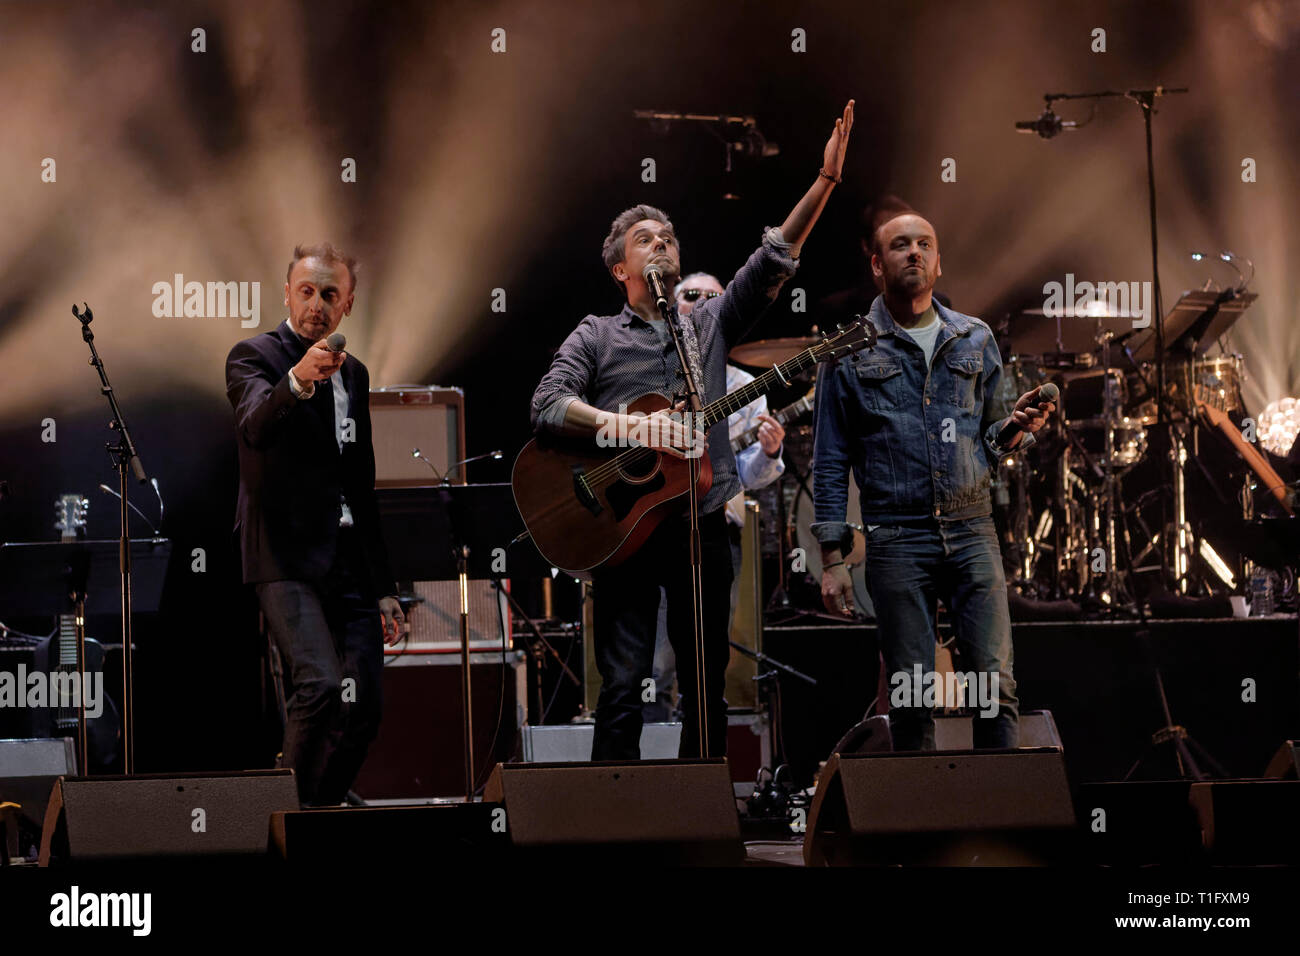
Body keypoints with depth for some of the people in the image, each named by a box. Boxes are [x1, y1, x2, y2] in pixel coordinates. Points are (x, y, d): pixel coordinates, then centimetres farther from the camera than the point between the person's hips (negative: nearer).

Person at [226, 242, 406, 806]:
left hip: (350, 563, 7)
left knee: (364, 708, 0)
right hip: (288, 557, -7)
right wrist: (298, 381, -44)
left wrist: (384, 587, 21)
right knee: (321, 687, -23)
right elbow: (256, 426, -24)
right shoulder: (255, 356, -1)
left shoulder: (354, 374, 20)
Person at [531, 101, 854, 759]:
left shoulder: (710, 325, 17)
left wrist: (827, 179, -3)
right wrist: (626, 426, -21)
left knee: (707, 687, 6)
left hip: (700, 525, 4)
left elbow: (775, 259, 7)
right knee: (622, 687, -9)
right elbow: (547, 405, -6)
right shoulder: (597, 336, 8)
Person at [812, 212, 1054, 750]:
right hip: (896, 539, -2)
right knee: (911, 697, -2)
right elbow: (830, 463, 5)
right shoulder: (850, 351, 6)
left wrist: (1016, 428, -5)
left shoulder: (975, 340, 14)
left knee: (996, 682, -7)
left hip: (972, 530, 2)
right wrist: (832, 561, -2)